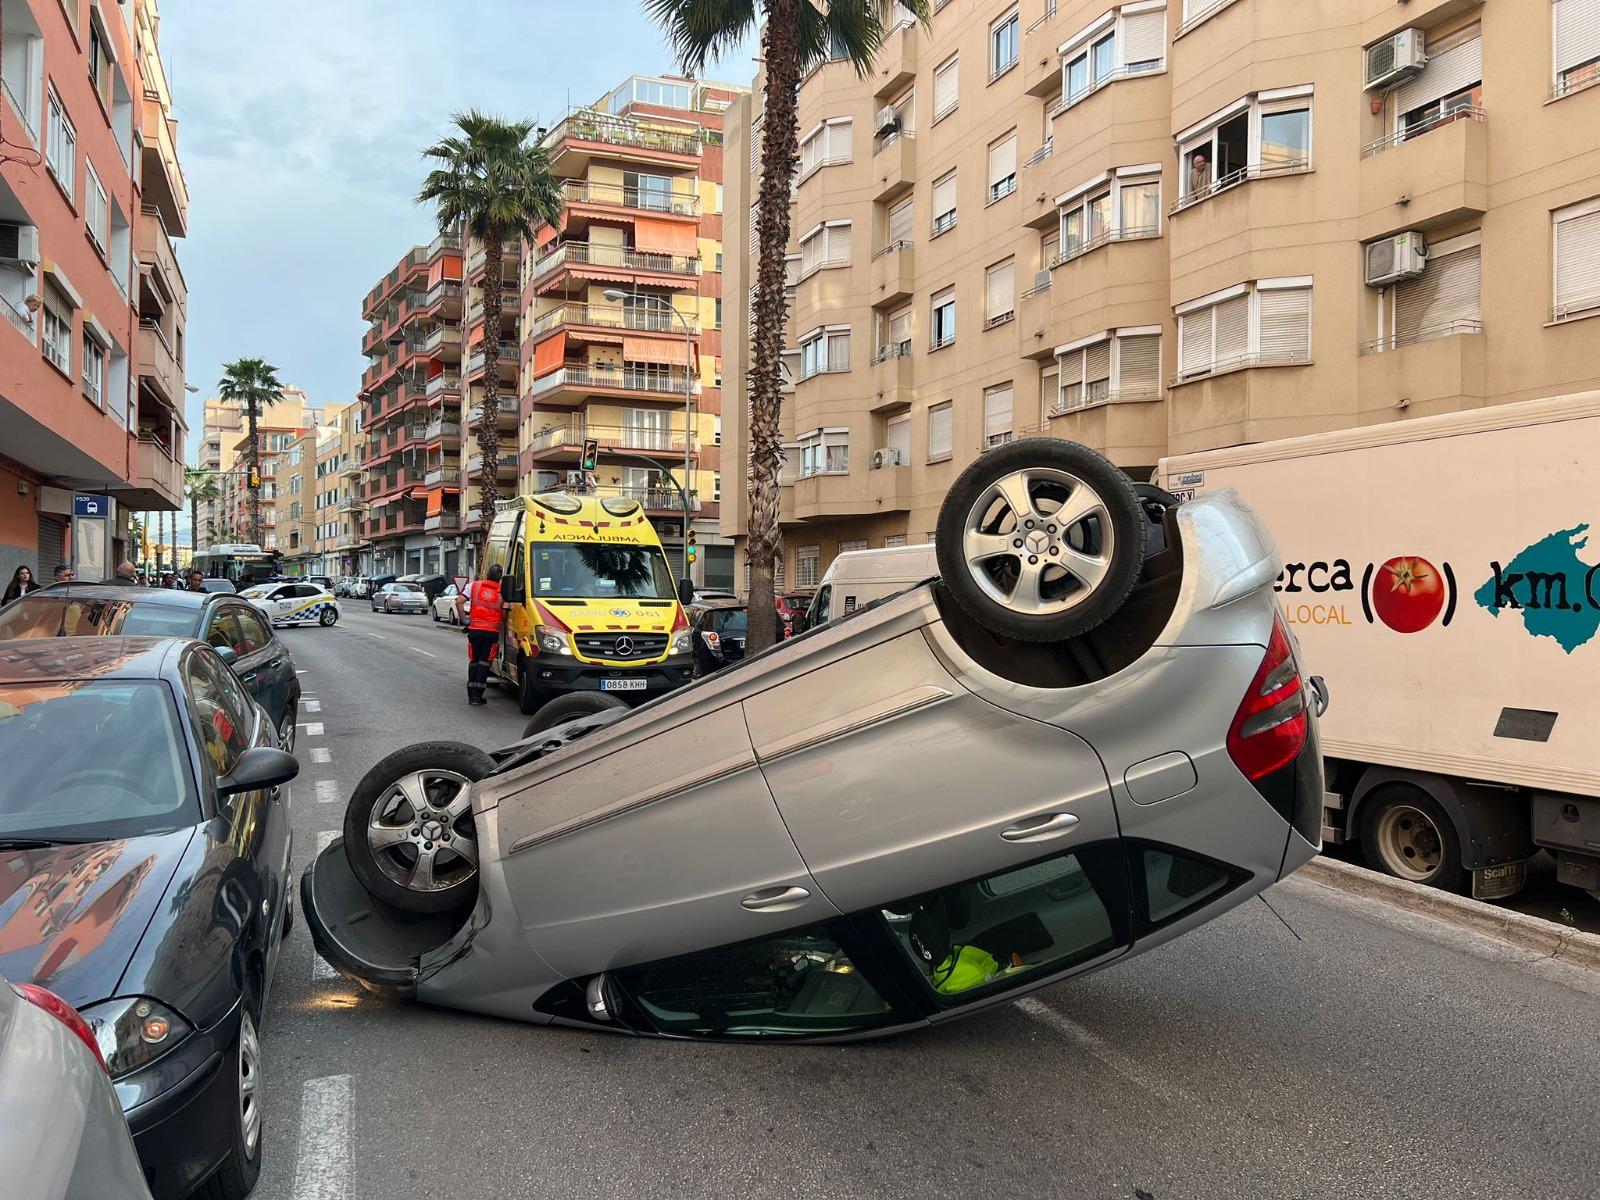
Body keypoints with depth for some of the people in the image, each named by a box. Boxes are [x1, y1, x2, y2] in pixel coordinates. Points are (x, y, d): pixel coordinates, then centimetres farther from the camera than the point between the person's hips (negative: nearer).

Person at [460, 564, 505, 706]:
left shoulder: (475, 586, 4)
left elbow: (459, 602, -3)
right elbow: (504, 614, 3)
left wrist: (464, 619, 5)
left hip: (475, 629, 2)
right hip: (492, 632, -2)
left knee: (473, 662, 14)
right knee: (484, 663, 3)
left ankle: (471, 694, 14)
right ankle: (477, 695, -2)